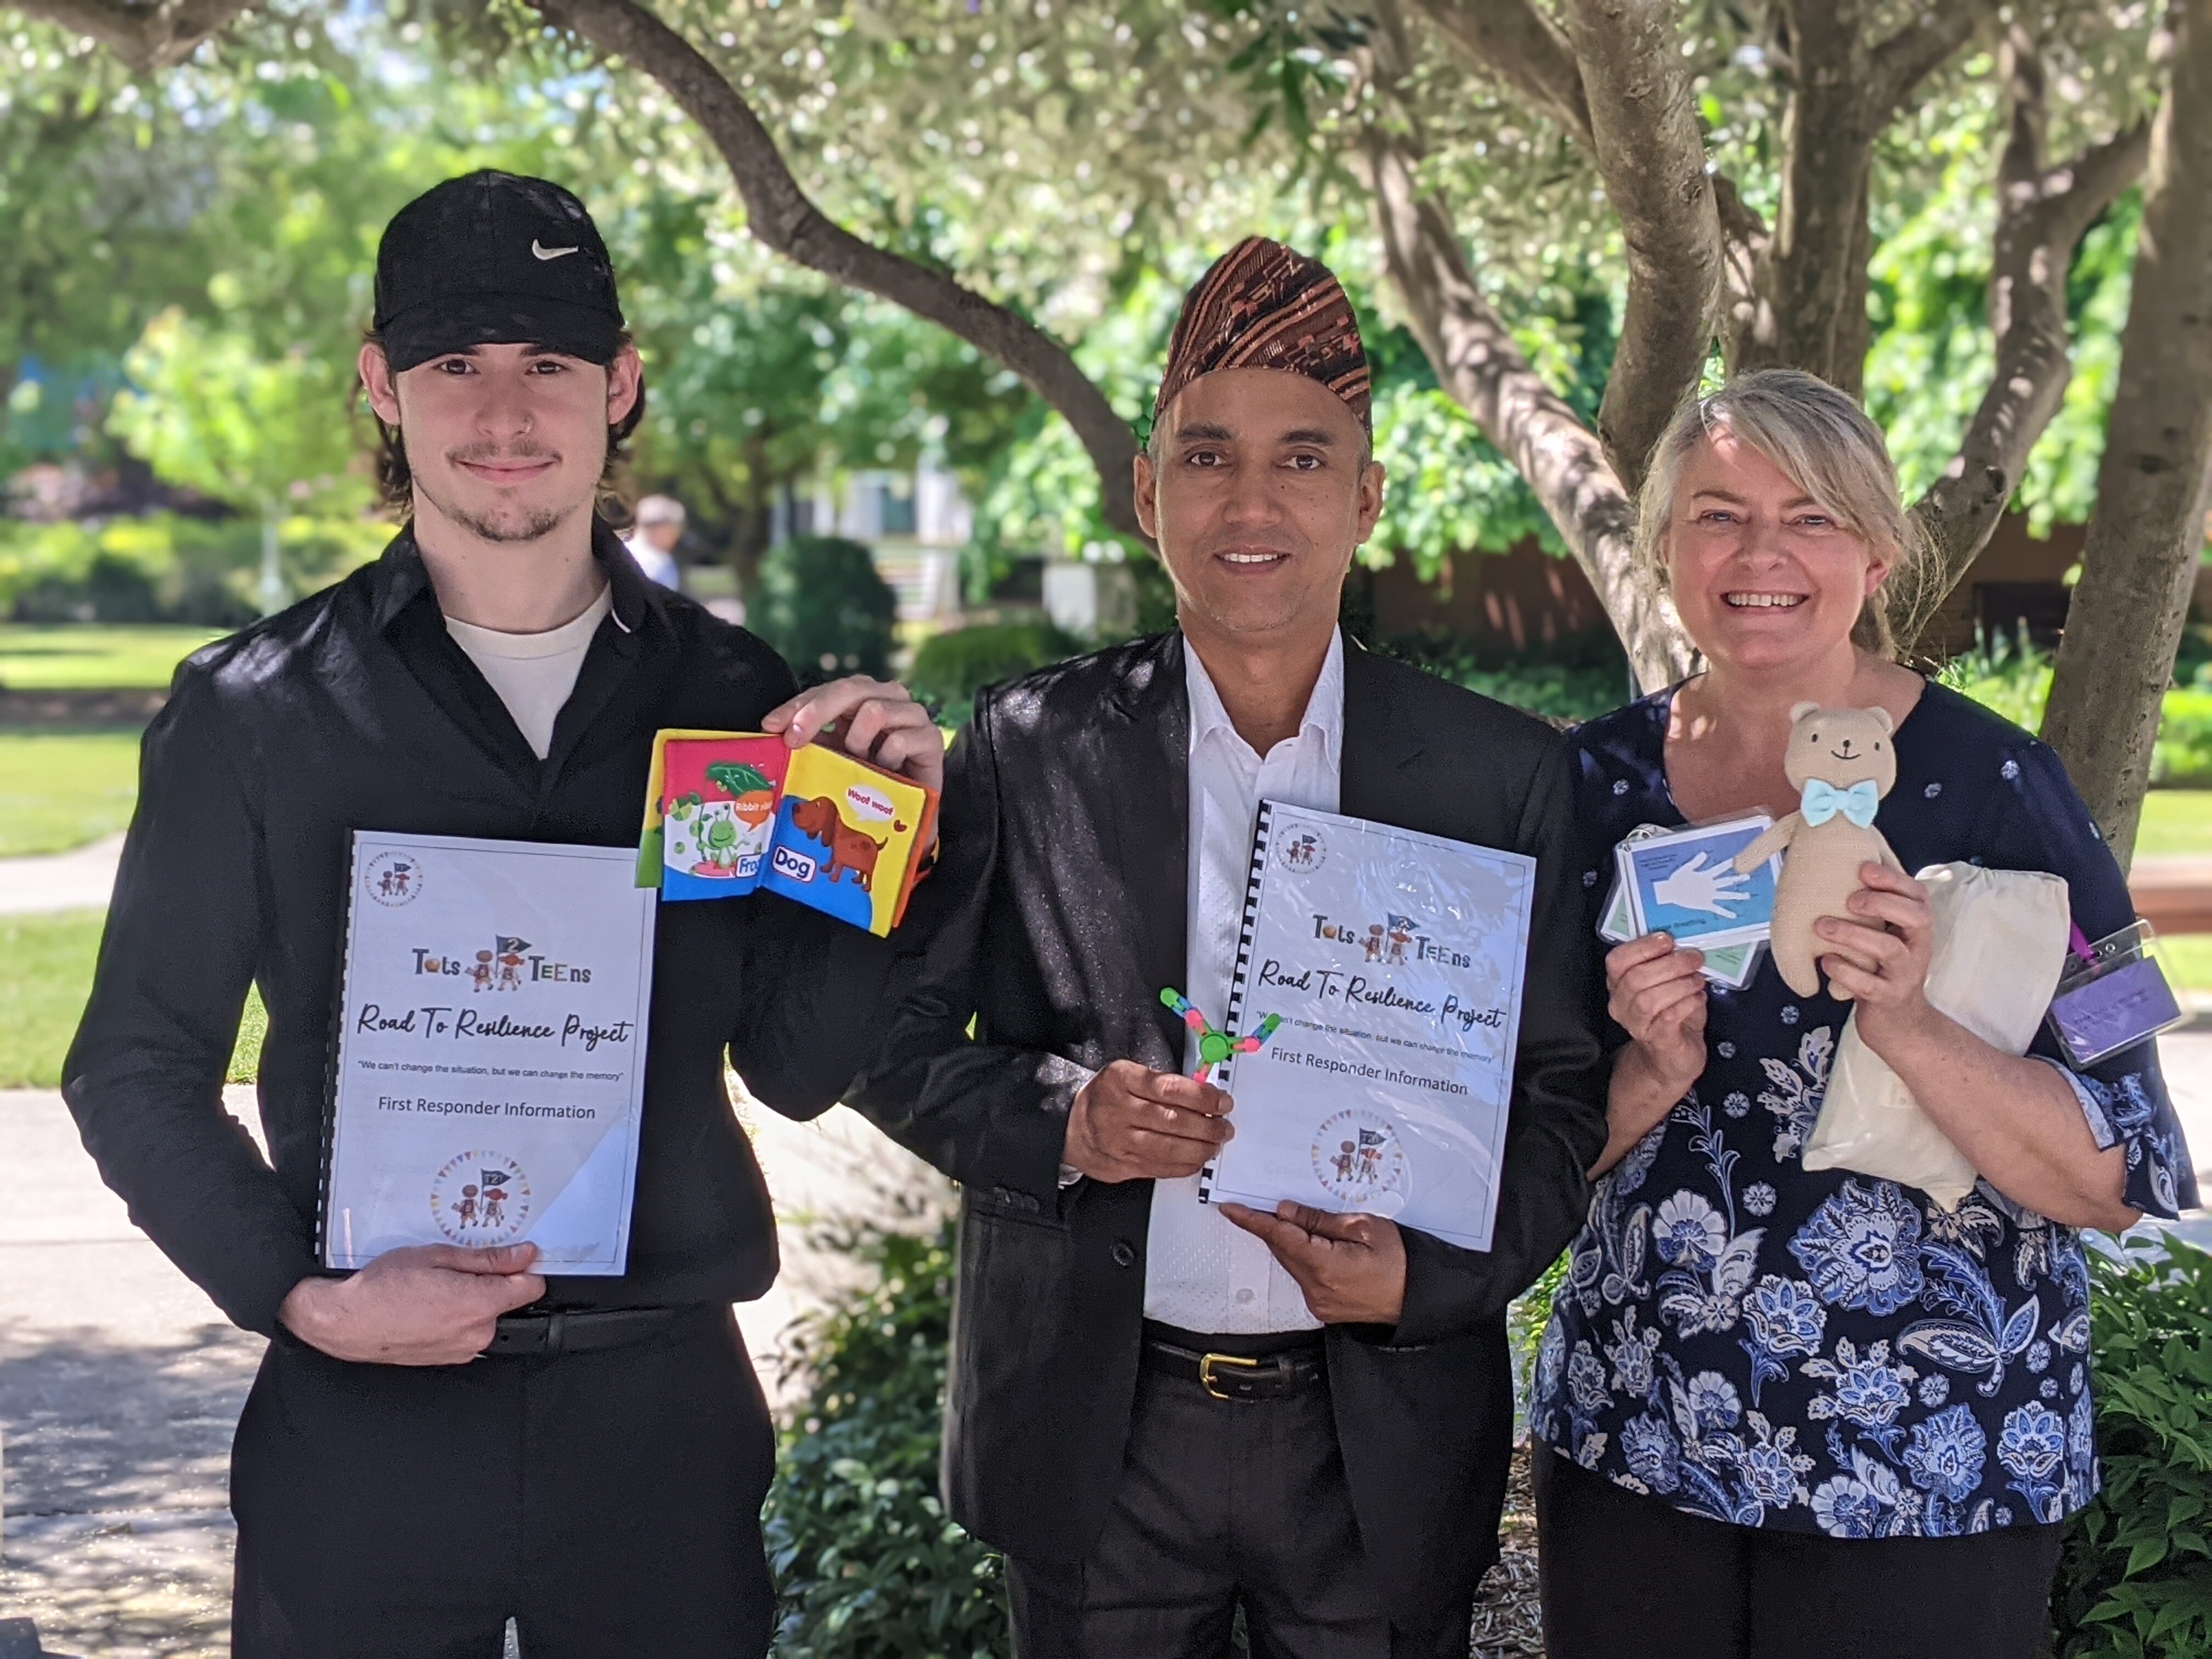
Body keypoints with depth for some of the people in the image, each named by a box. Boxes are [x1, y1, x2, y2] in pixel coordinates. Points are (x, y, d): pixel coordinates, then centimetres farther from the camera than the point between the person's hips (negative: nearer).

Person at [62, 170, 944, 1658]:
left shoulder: (731, 697, 3)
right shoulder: (256, 711, -2)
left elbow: (798, 1068, 7)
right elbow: (138, 1071, 1)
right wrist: (303, 1296, -11)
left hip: (665, 1407, 2)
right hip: (365, 1419, -1)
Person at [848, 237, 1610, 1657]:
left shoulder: (1504, 773, 0)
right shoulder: (1029, 749, 0)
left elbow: (1567, 1089, 2)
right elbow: (897, 1037, 2)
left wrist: (1433, 1272, -14)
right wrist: (1064, 1123, -16)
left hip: (1385, 1441, 0)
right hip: (1095, 1432, 0)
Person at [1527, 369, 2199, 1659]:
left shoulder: (1993, 785, -10)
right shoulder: (1602, 778, 1)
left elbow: (2118, 1184, -13)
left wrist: (1906, 1024, -27)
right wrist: (1652, 1077, -14)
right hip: (1631, 1444, 3)